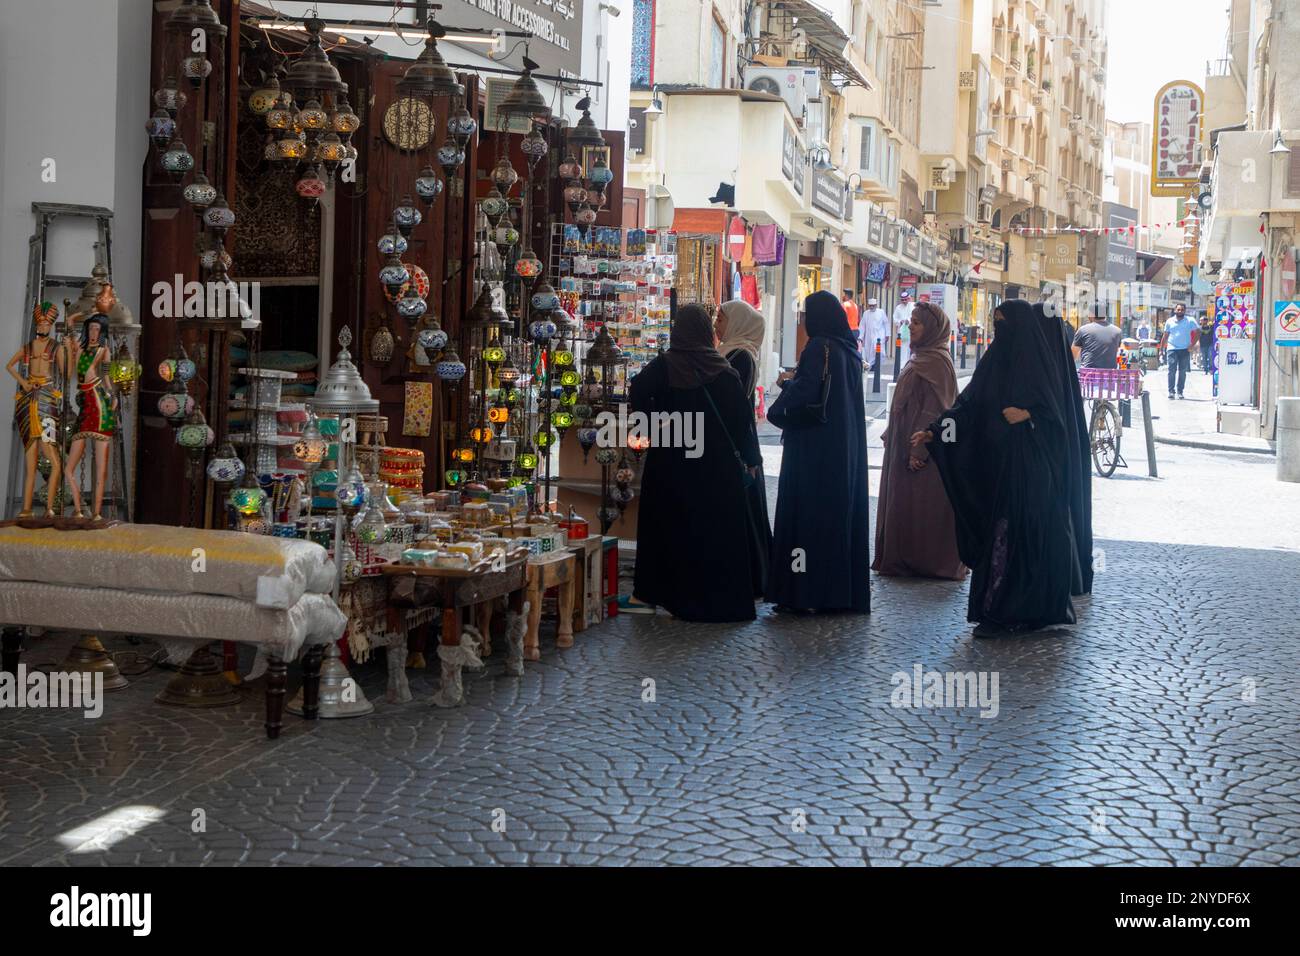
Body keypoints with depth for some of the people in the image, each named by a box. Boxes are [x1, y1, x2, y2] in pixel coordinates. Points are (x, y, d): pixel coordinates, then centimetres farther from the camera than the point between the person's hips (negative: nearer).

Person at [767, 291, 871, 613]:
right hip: (847, 450, 8)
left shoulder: (819, 347, -14)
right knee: (842, 511, 10)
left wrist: (787, 383, -1)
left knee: (808, 513, -4)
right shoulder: (849, 350, 10)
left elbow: (804, 394, -21)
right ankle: (845, 591, 15)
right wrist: (796, 383, 17)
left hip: (815, 450, -8)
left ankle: (806, 592, -4)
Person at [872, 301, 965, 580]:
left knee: (919, 506, -3)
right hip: (903, 443, 10)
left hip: (922, 449, -10)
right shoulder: (921, 357, 13)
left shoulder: (937, 362, -17)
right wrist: (891, 435, 18)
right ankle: (902, 559, 20)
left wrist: (918, 450, -23)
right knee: (901, 502, 13)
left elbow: (934, 409, -21)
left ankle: (923, 561, 5)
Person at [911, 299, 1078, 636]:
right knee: (1001, 533, 3)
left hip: (1033, 465, -5)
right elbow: (968, 402, 7)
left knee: (1030, 531, -4)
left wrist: (1028, 415, -17)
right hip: (998, 460, 5)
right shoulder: (996, 359, 10)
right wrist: (934, 431, -1)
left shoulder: (1040, 359, -4)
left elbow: (1056, 408, -2)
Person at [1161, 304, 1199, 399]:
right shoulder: (1169, 321, 9)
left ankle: (1179, 391, 9)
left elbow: (1198, 332, 3)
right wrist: (1161, 348, 11)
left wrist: (1192, 345, -6)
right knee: (1172, 371, -8)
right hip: (1172, 349, 0)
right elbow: (1165, 336, 15)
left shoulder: (1190, 321, 3)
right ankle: (1171, 391, -6)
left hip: (1185, 349, 0)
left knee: (1182, 372, 2)